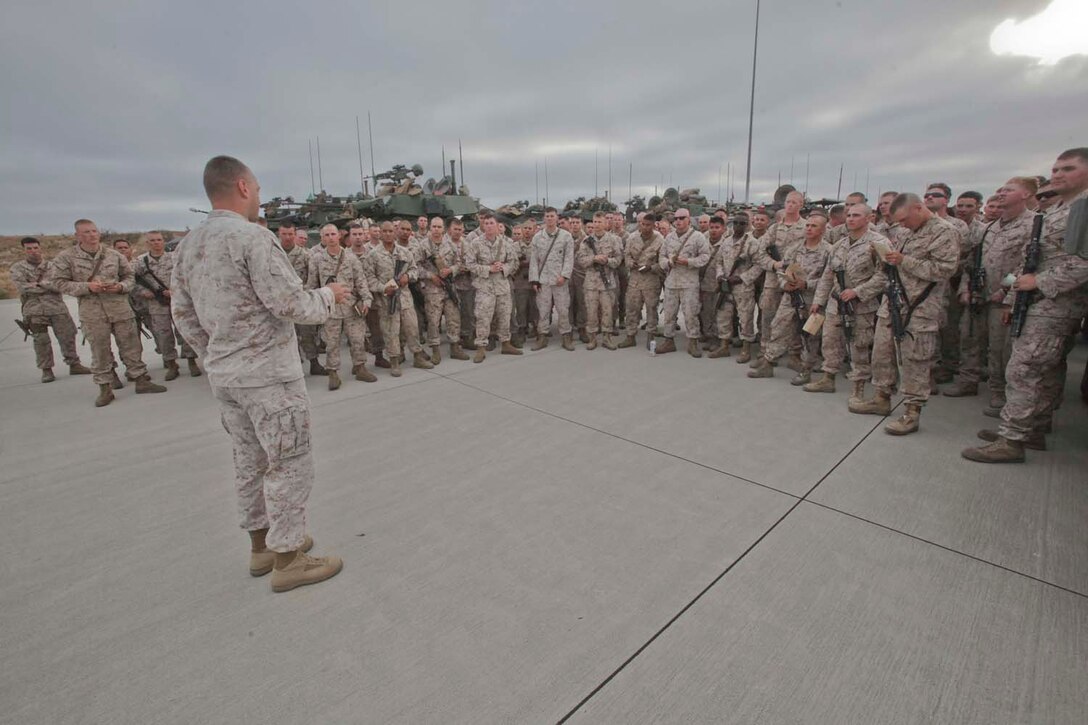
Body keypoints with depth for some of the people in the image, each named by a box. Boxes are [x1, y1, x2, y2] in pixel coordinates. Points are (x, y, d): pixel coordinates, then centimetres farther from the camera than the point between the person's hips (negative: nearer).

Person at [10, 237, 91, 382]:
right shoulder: (17, 268, 4)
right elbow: (23, 288, -10)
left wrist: (38, 284, -13)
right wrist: (48, 286, -10)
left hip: (57, 307, 1)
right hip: (34, 310, -1)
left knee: (67, 337, 4)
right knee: (41, 341, 3)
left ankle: (74, 364, 16)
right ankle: (46, 369, 12)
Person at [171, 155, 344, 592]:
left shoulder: (188, 245, 10)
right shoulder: (253, 238, -16)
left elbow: (183, 314, 14)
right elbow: (291, 305, -20)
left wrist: (215, 355, 22)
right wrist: (329, 294, -2)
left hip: (223, 375, 9)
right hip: (268, 373, -9)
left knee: (251, 460, 18)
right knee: (290, 464, 2)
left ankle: (262, 544, 32)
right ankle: (287, 560, 13)